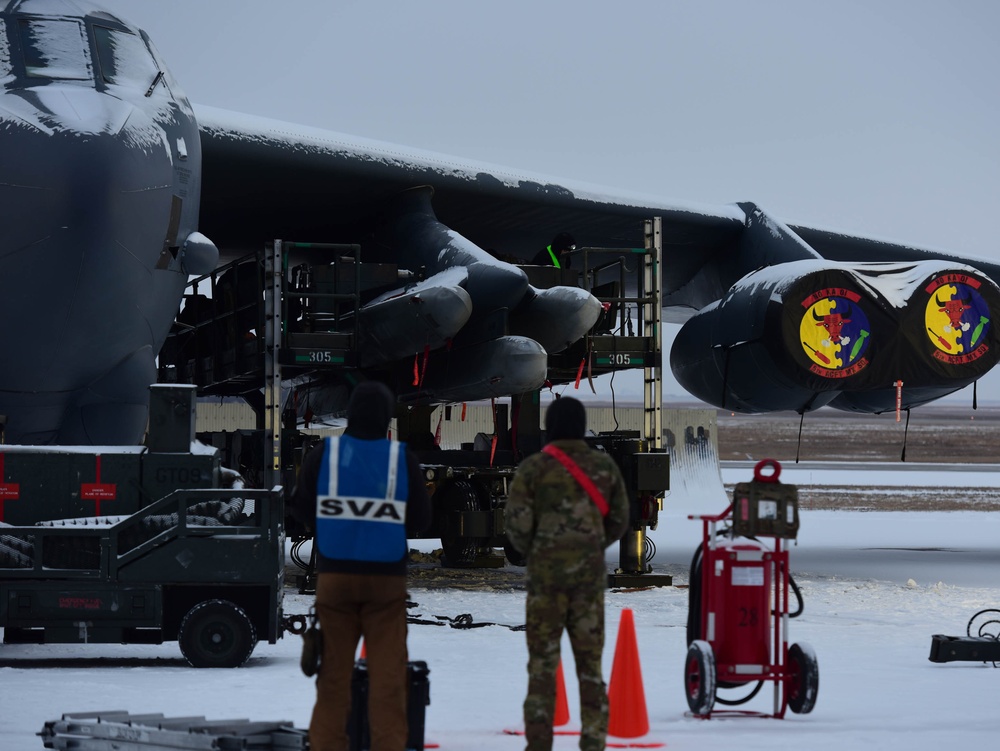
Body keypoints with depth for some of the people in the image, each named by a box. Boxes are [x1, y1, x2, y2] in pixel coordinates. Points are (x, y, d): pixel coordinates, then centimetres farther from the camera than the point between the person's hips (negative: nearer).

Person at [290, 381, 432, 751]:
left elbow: (301, 510, 4)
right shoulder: (403, 459, -4)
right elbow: (421, 520, 1)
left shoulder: (323, 454, -3)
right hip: (387, 578, -1)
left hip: (334, 575, 1)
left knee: (333, 671, 5)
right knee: (388, 675, 2)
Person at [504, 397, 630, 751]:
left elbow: (517, 522, -9)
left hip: (546, 573, -2)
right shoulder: (604, 465, 4)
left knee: (542, 660, 5)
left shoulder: (533, 467, -6)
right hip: (591, 572, 2)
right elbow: (619, 519, 9)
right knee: (590, 662, 7)